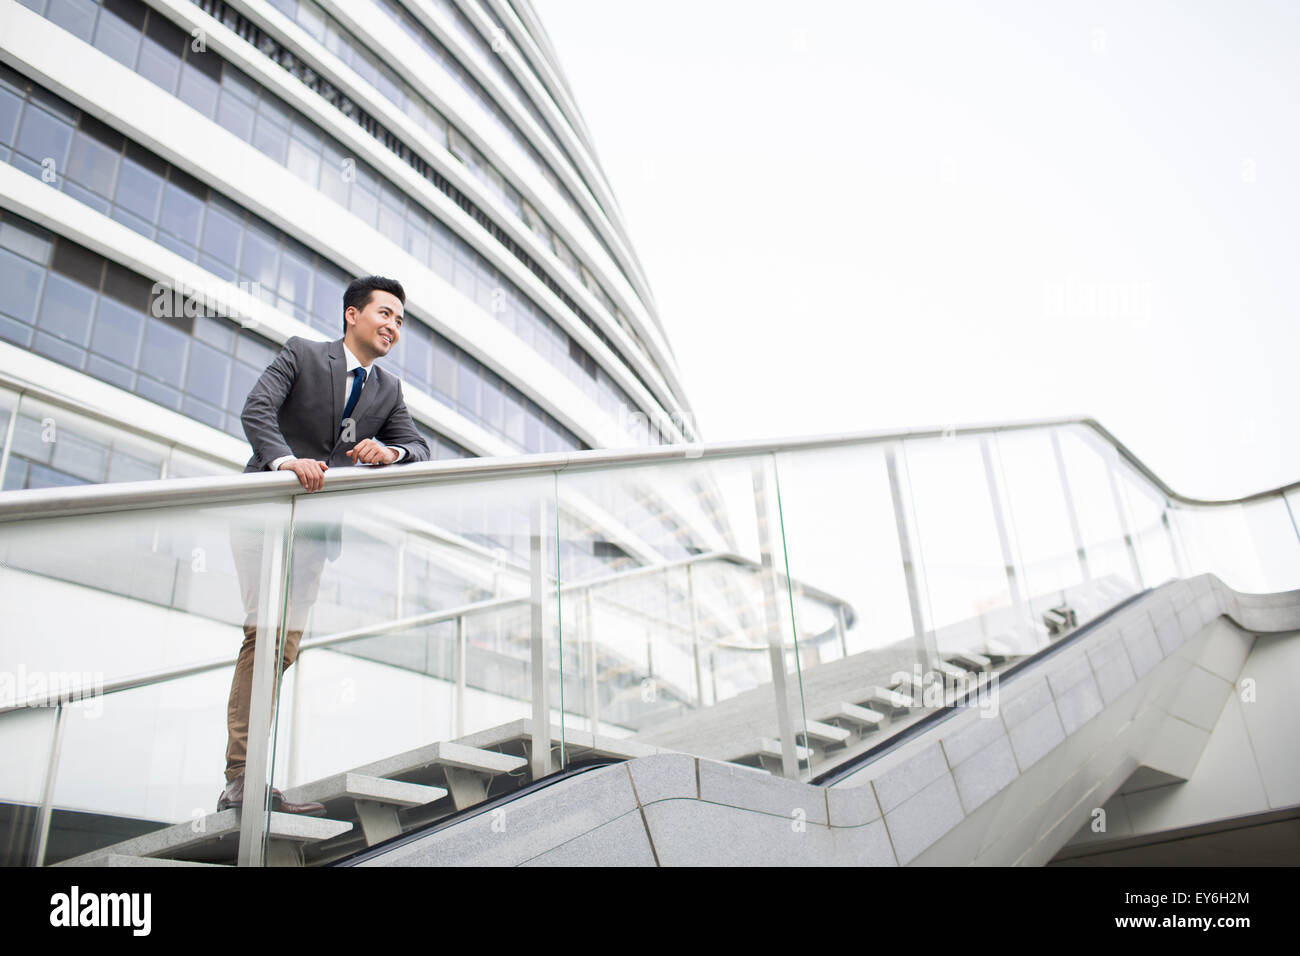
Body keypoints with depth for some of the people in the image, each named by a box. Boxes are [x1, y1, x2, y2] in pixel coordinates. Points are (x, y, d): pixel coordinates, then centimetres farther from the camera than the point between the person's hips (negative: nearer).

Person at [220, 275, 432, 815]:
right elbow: (256, 410, -13)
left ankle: (244, 782, 8)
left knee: (287, 642, 2)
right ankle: (241, 779, -11)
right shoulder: (301, 354, 0)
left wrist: (390, 451, -18)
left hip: (318, 524, 5)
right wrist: (285, 460, -32)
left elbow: (420, 450, 6)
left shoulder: (389, 389, 13)